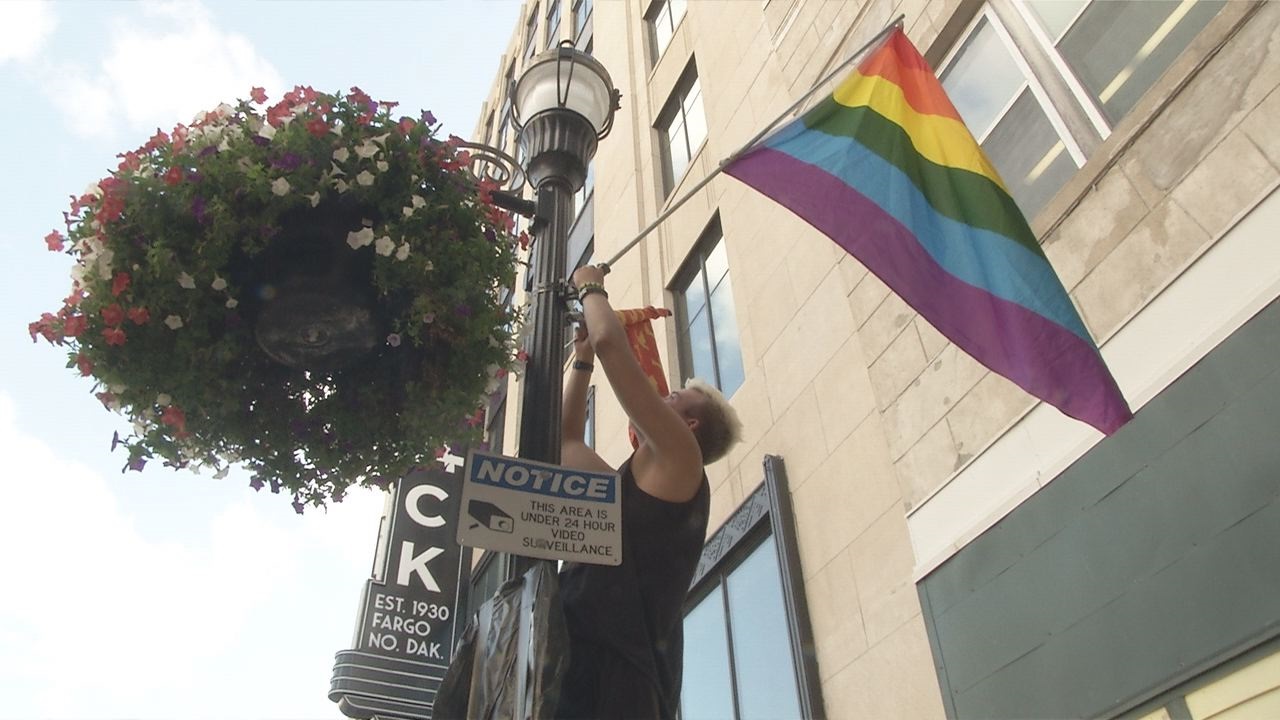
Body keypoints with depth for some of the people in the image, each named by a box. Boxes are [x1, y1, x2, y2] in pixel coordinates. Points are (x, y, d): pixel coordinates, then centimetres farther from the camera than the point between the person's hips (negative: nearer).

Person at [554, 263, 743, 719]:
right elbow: (566, 437, 39)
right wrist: (582, 359, 37)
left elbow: (610, 341, -3)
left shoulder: (678, 460, 1)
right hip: (585, 672, 9)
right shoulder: (628, 488, 25)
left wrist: (591, 288, 15)